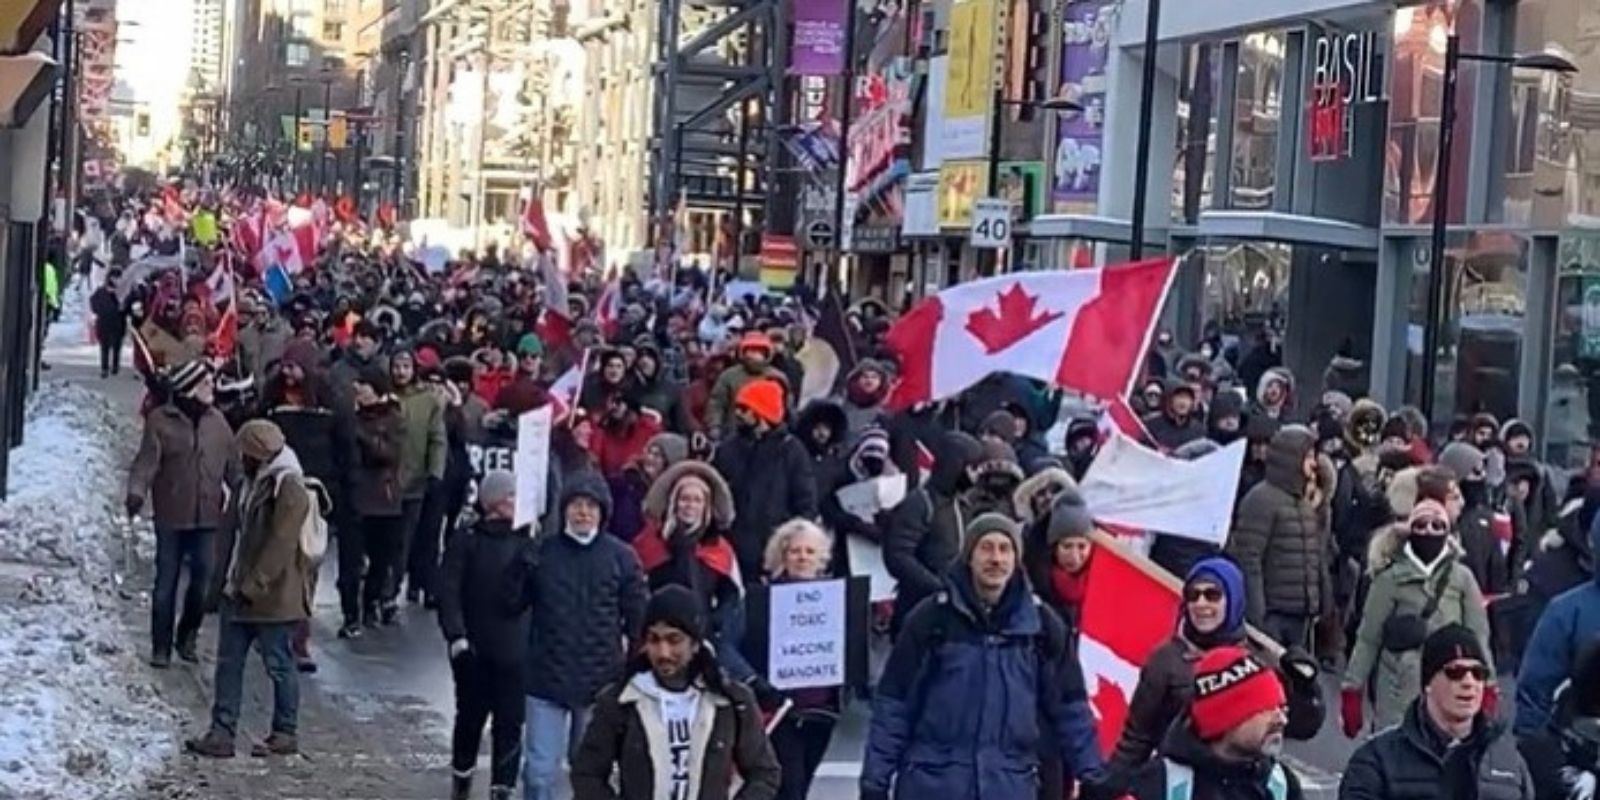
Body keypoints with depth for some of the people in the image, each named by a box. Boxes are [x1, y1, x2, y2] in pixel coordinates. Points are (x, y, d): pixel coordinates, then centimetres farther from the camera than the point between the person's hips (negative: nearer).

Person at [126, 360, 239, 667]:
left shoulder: (217, 422, 5)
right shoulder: (160, 420, -7)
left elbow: (232, 465, 12)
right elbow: (146, 461, -12)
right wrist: (136, 492, -28)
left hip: (208, 515, 3)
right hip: (171, 515, -3)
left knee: (202, 580, 7)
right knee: (166, 582, 3)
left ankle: (187, 638, 26)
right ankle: (160, 647, 13)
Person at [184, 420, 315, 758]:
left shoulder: (288, 489, -17)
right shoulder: (259, 483, 13)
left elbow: (280, 545, -22)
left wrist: (254, 586, -22)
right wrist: (236, 581, 16)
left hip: (274, 597, -10)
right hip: (243, 592, 10)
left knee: (279, 664, 3)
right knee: (229, 662, 7)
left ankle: (286, 734, 14)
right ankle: (222, 733, 10)